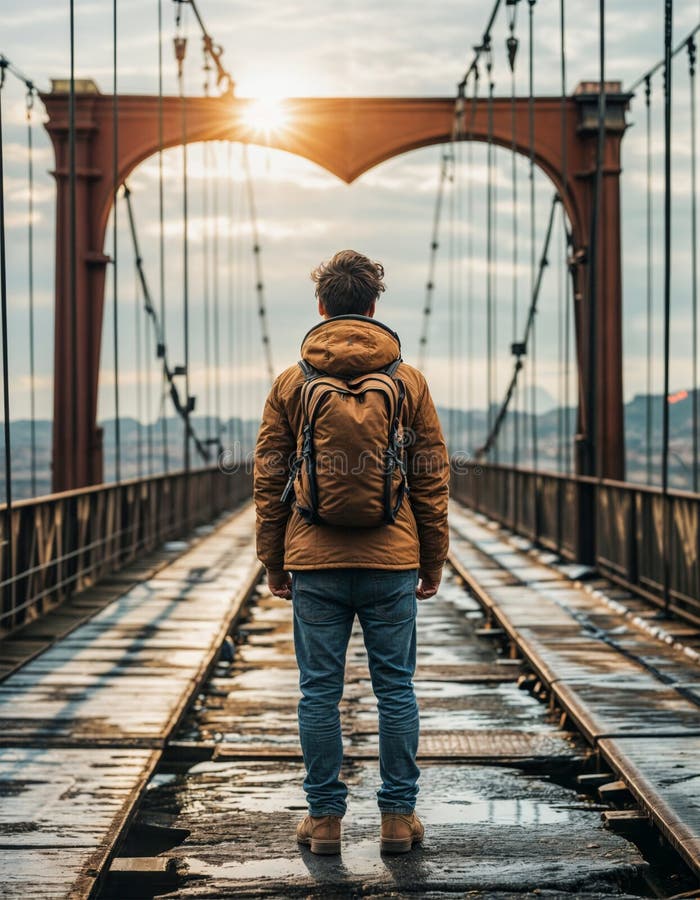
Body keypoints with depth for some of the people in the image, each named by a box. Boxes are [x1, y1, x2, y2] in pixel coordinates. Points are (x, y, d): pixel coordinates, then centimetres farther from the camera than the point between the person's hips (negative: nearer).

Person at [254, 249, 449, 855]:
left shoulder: (291, 383, 2)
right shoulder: (408, 380, 2)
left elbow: (269, 480, 4)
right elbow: (432, 476, 4)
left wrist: (273, 561, 11)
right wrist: (433, 561, 11)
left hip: (314, 563, 0)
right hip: (392, 561, 0)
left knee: (320, 691, 6)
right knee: (396, 688, 7)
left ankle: (325, 818, 9)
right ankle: (399, 816, 10)